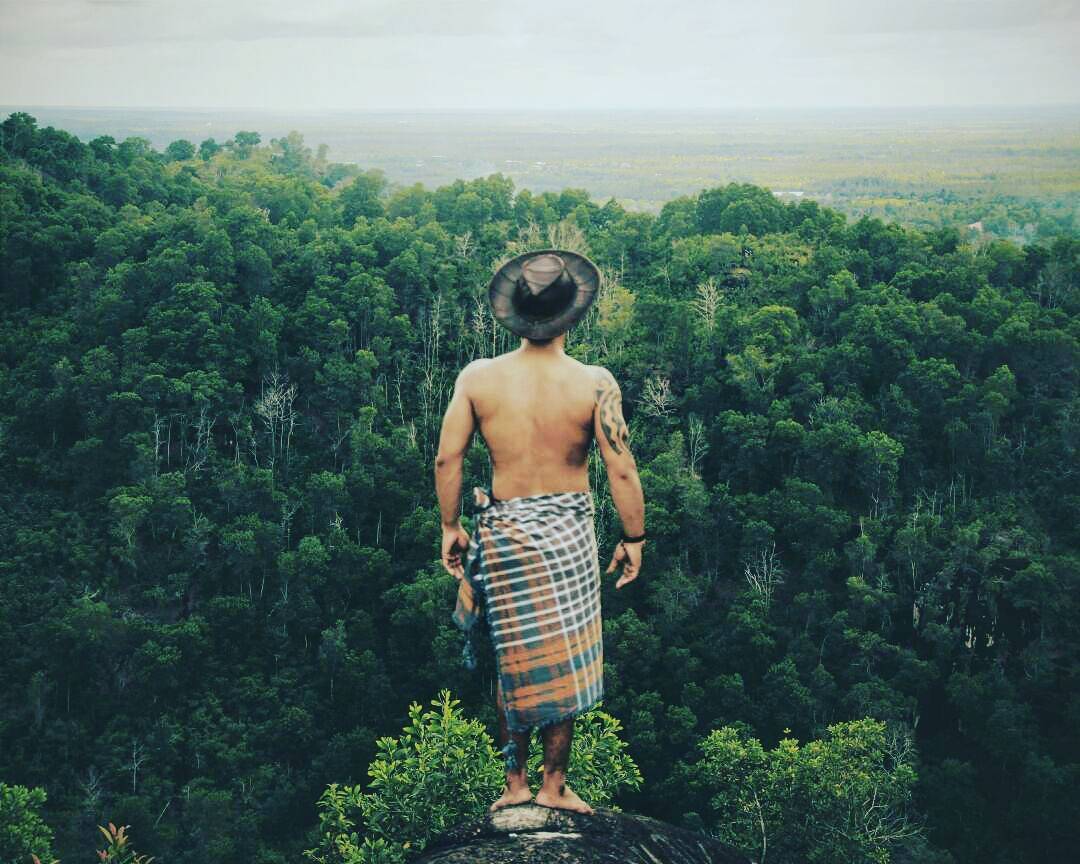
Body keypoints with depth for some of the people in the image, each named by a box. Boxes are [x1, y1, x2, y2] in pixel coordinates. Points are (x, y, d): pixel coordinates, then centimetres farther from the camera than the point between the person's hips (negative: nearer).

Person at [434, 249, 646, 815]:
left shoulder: (478, 377, -8)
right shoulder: (594, 383, -13)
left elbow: (447, 458, -5)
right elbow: (621, 470, -12)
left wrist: (451, 526, 8)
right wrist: (633, 539, 1)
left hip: (502, 530, 2)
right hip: (568, 532, -2)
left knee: (512, 661, 16)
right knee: (564, 663, 13)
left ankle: (516, 783, 26)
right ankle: (554, 785, 23)